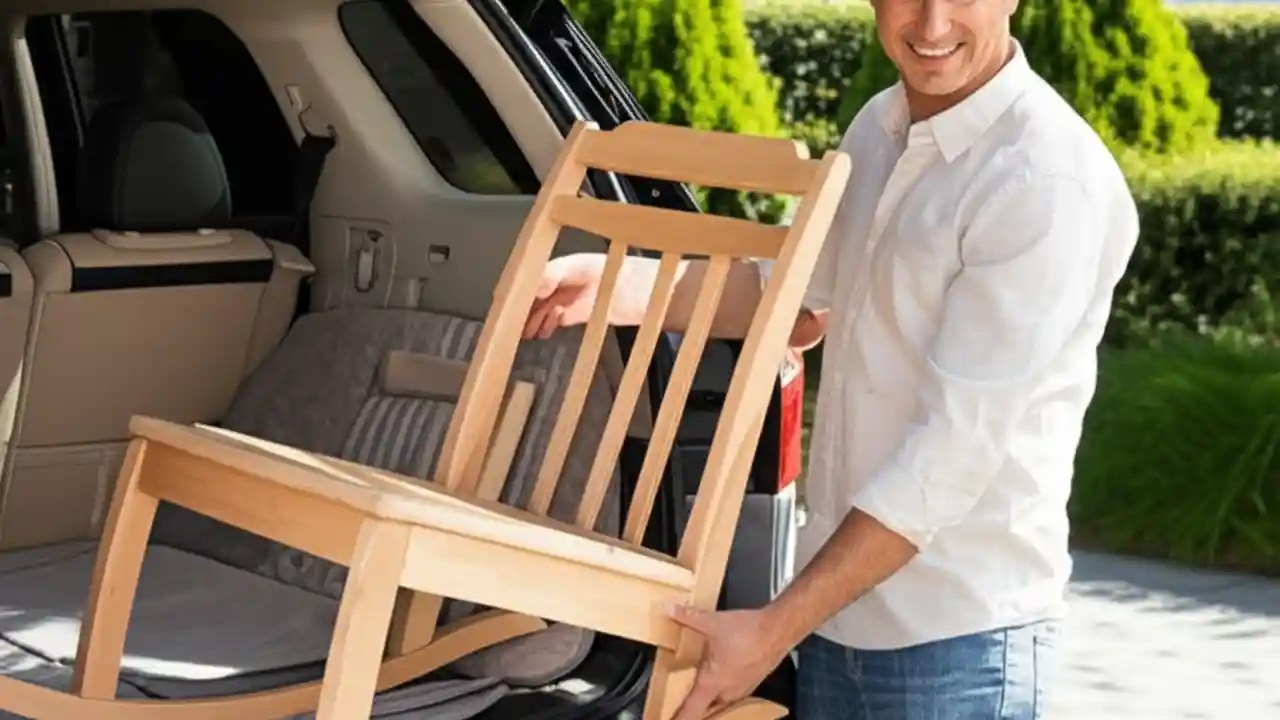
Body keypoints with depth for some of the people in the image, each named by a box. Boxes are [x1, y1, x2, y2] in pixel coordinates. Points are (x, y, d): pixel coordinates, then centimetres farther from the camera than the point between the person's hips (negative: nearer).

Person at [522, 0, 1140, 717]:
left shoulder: (1051, 181, -19)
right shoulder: (879, 127, 6)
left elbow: (956, 451, -22)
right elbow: (801, 299, 21)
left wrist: (775, 629, -22)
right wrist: (619, 284, 8)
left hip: (961, 640, -7)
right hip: (839, 611, 7)